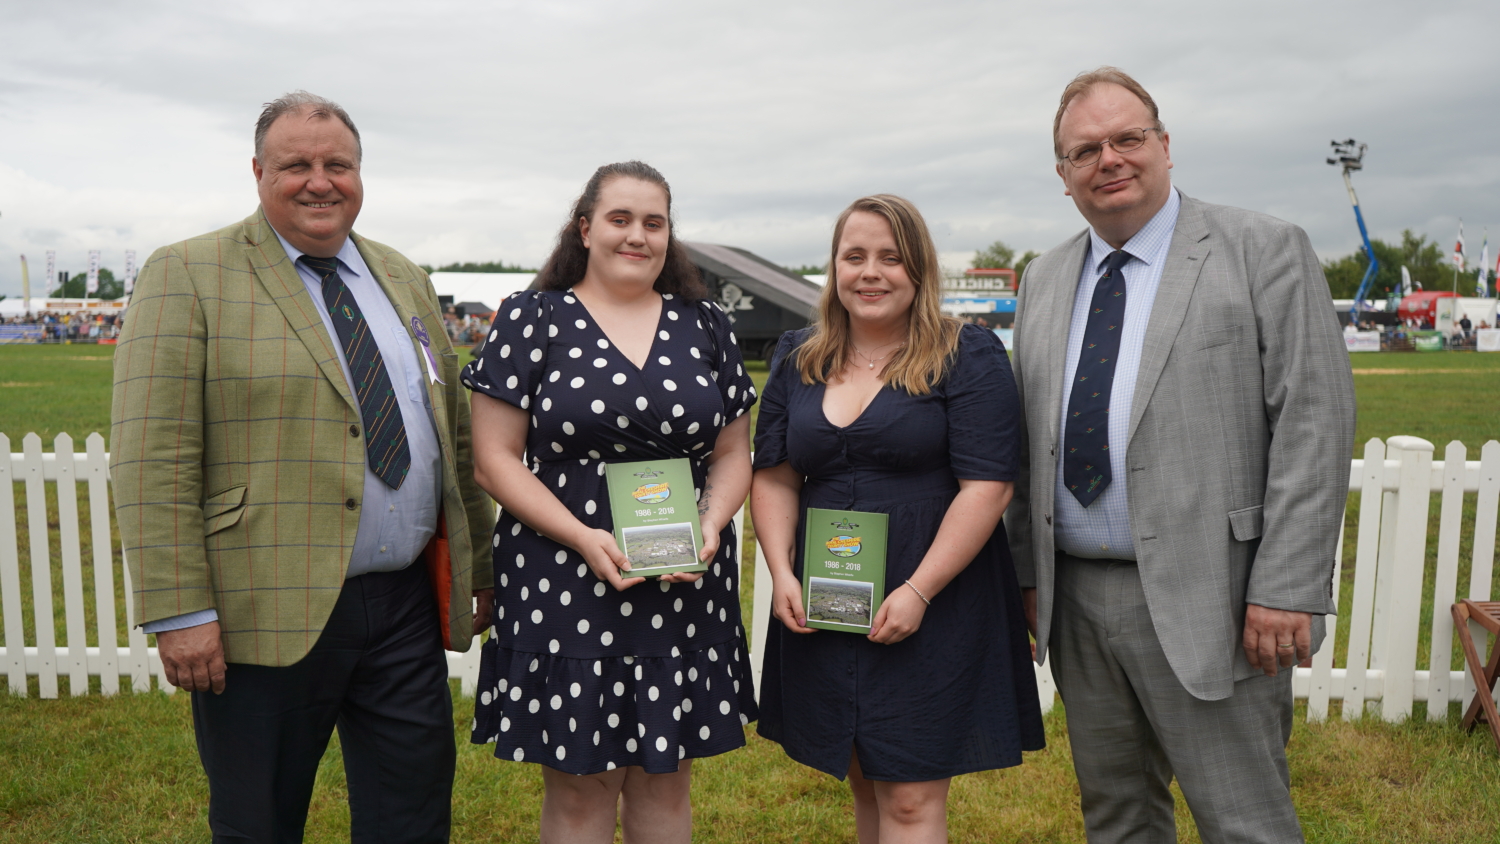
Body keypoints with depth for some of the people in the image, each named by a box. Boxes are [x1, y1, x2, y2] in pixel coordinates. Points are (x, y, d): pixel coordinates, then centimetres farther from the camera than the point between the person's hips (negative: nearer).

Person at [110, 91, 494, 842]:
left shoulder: (405, 280, 13)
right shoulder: (186, 276, -4)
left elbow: (456, 433, 15)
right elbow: (151, 461, -10)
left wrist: (480, 560, 14)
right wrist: (179, 612, -15)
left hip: (407, 605, 5)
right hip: (268, 612, -4)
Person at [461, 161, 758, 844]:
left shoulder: (706, 326, 9)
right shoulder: (531, 319, 0)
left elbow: (732, 453, 11)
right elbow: (495, 458, -5)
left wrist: (710, 526, -9)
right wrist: (583, 537, -16)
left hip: (685, 589, 3)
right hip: (562, 588, -2)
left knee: (665, 781, 13)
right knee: (578, 786, 8)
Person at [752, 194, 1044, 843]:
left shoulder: (967, 357, -6)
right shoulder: (798, 362, 9)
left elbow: (987, 486, -12)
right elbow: (774, 477, 10)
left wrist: (918, 591, -17)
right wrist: (781, 571, -4)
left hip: (934, 609, -4)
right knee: (865, 784, 16)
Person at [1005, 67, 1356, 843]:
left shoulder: (1264, 250, -3)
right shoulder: (1045, 279, 12)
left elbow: (1315, 423, -9)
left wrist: (1287, 590, -15)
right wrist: (1026, 572, 9)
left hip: (1203, 598, -5)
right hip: (1075, 597, 5)